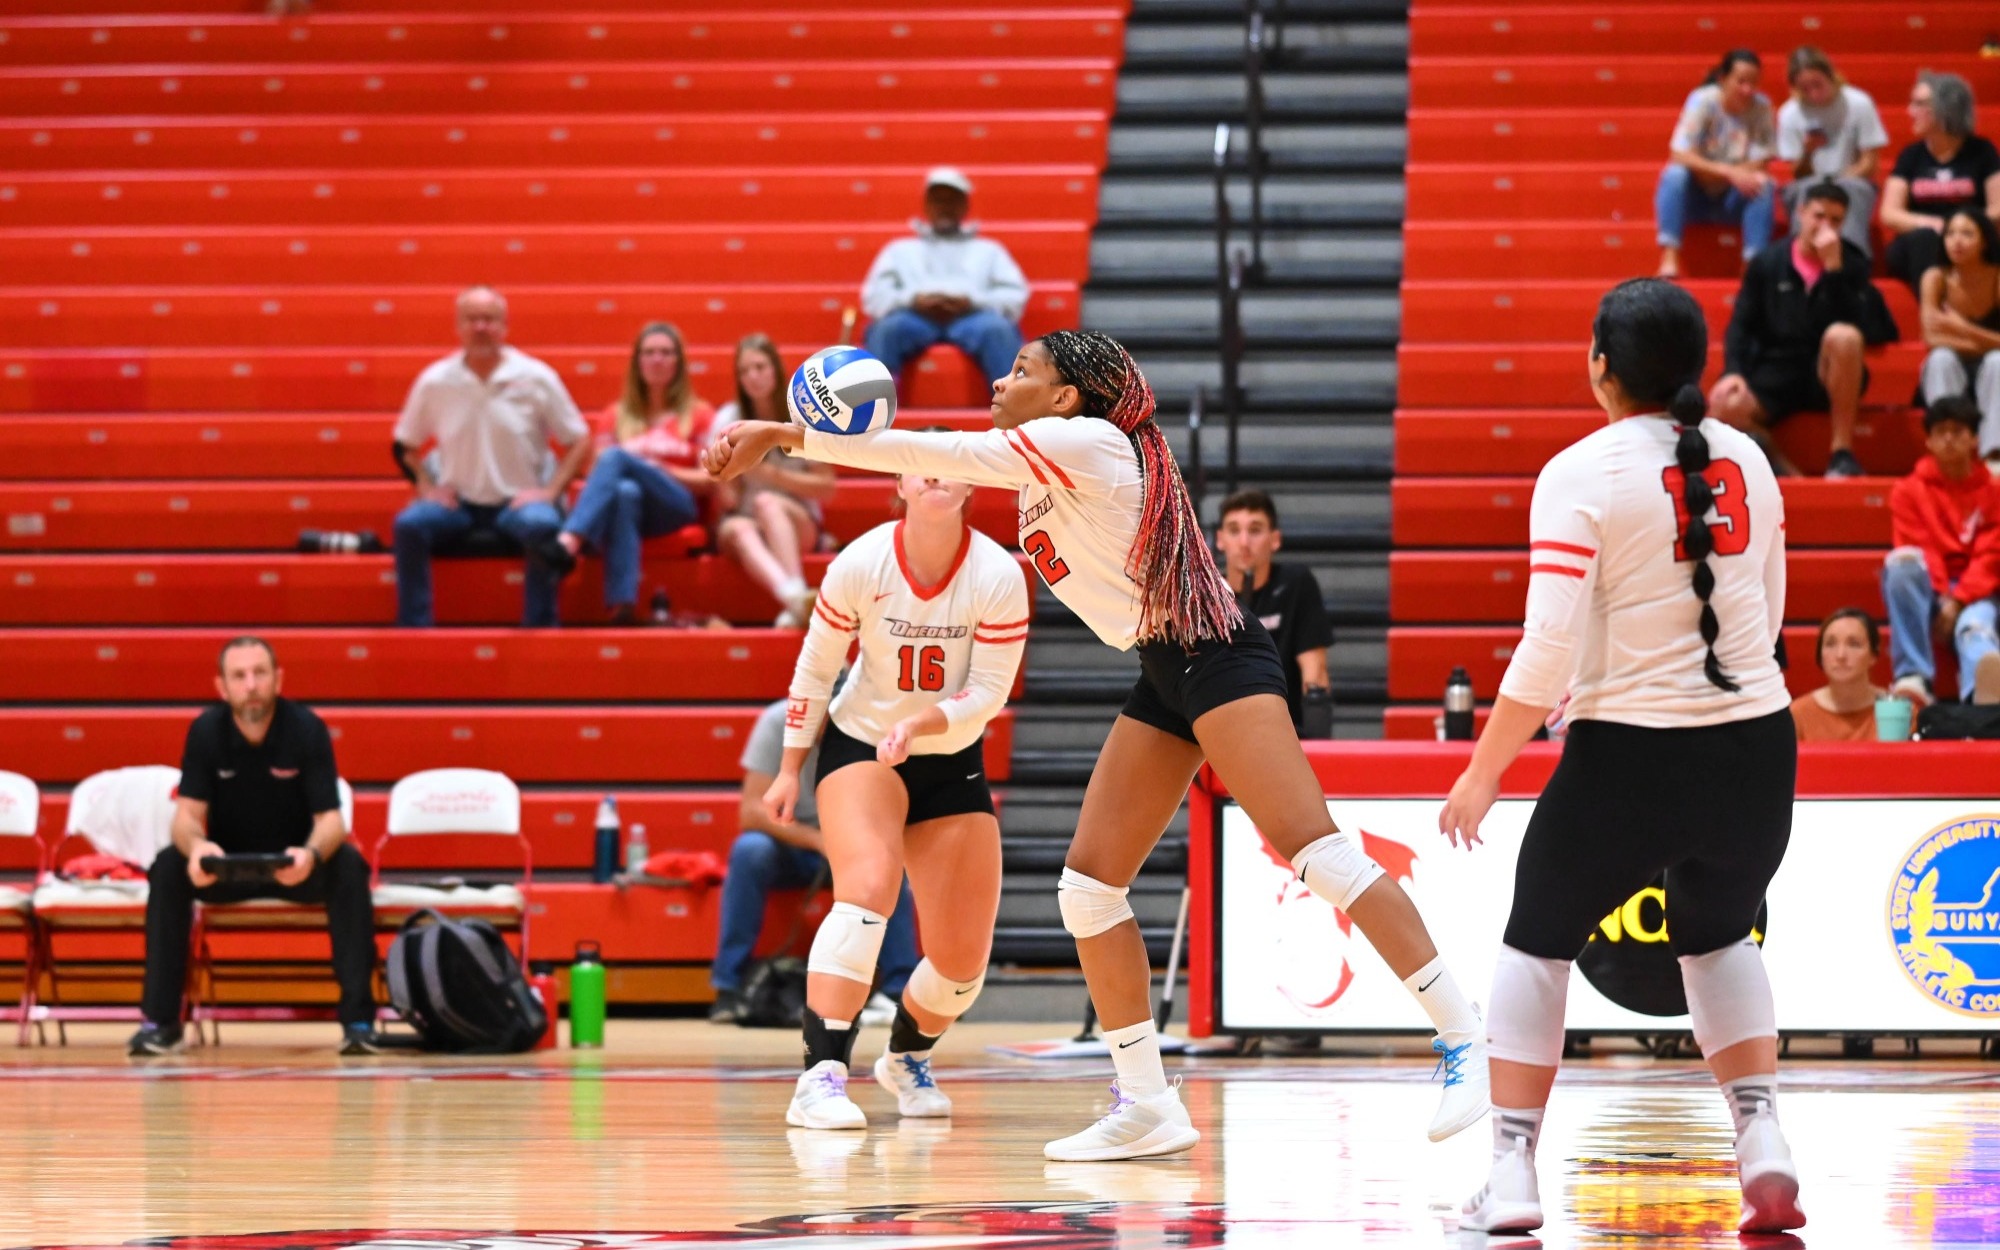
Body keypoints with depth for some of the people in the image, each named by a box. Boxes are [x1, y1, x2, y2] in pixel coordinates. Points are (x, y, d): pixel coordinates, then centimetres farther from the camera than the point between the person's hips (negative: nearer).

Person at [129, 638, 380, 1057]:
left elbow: (330, 818, -18)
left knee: (348, 867, -31)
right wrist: (197, 846, -39)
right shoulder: (206, 731, -10)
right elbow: (188, 814, -13)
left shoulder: (307, 729, -14)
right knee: (168, 866, -27)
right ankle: (160, 1020, -21)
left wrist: (313, 854, -43)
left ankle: (358, 1018, -26)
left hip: (295, 863, -1)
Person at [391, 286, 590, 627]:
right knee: (409, 524, -28)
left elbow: (579, 443, 4)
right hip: (457, 502, 2)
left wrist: (550, 491, -8)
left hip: (518, 501, -1)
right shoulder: (434, 382, 3)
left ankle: (540, 627, -23)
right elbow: (405, 445, 15)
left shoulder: (536, 379, -1)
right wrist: (425, 486, -1)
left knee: (542, 526, -35)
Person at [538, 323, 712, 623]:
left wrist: (657, 468, -5)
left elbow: (708, 480, 9)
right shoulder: (617, 415, 22)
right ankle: (622, 603, -57)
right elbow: (596, 470, 15)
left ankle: (568, 542, -53)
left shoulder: (699, 415, 17)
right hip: (625, 504, 1)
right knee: (626, 490, -40)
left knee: (616, 458, -30)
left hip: (677, 508, -1)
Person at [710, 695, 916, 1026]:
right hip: (787, 845, -1)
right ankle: (728, 989, -29)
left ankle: (899, 991, -25)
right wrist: (818, 841, -36)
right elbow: (752, 812, -24)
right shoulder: (777, 722, -19)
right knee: (749, 850, -34)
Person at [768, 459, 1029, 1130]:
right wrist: (790, 769, 2)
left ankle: (907, 1057, 34)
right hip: (860, 746, -2)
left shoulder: (998, 577, -15)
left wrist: (920, 724, -31)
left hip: (953, 761, 2)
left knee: (963, 960, 1)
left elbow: (989, 692, -14)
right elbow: (814, 670, -3)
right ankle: (821, 1076, -34)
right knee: (869, 882, -31)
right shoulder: (860, 564, -16)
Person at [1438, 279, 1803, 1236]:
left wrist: (1482, 774, -7)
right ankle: (1763, 1146, 12)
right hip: (1755, 745, 4)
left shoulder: (1581, 473, -11)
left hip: (1627, 759, -4)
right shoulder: (1744, 460, 5)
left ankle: (1512, 1176, 10)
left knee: (1538, 941, 16)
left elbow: (1550, 649, -15)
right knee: (1717, 937, 28)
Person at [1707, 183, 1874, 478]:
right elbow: (1741, 325, 4)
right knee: (1725, 405, -32)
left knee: (1843, 335, -35)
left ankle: (1843, 452, -24)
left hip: (1827, 377, 0)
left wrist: (1833, 267, -16)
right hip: (1773, 374, 0)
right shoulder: (1766, 265, 10)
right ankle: (1785, 471, -12)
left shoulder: (1852, 264, 6)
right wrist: (1733, 372, -14)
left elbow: (1854, 323, -11)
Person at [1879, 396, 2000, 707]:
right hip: (1927, 592, 1)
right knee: (1901, 561, -33)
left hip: (1973, 595, -1)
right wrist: (1940, 597, -18)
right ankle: (1914, 677, -42)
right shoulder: (1909, 491, 11)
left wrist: (1957, 601, -15)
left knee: (1975, 624, -38)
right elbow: (1918, 551, 0)